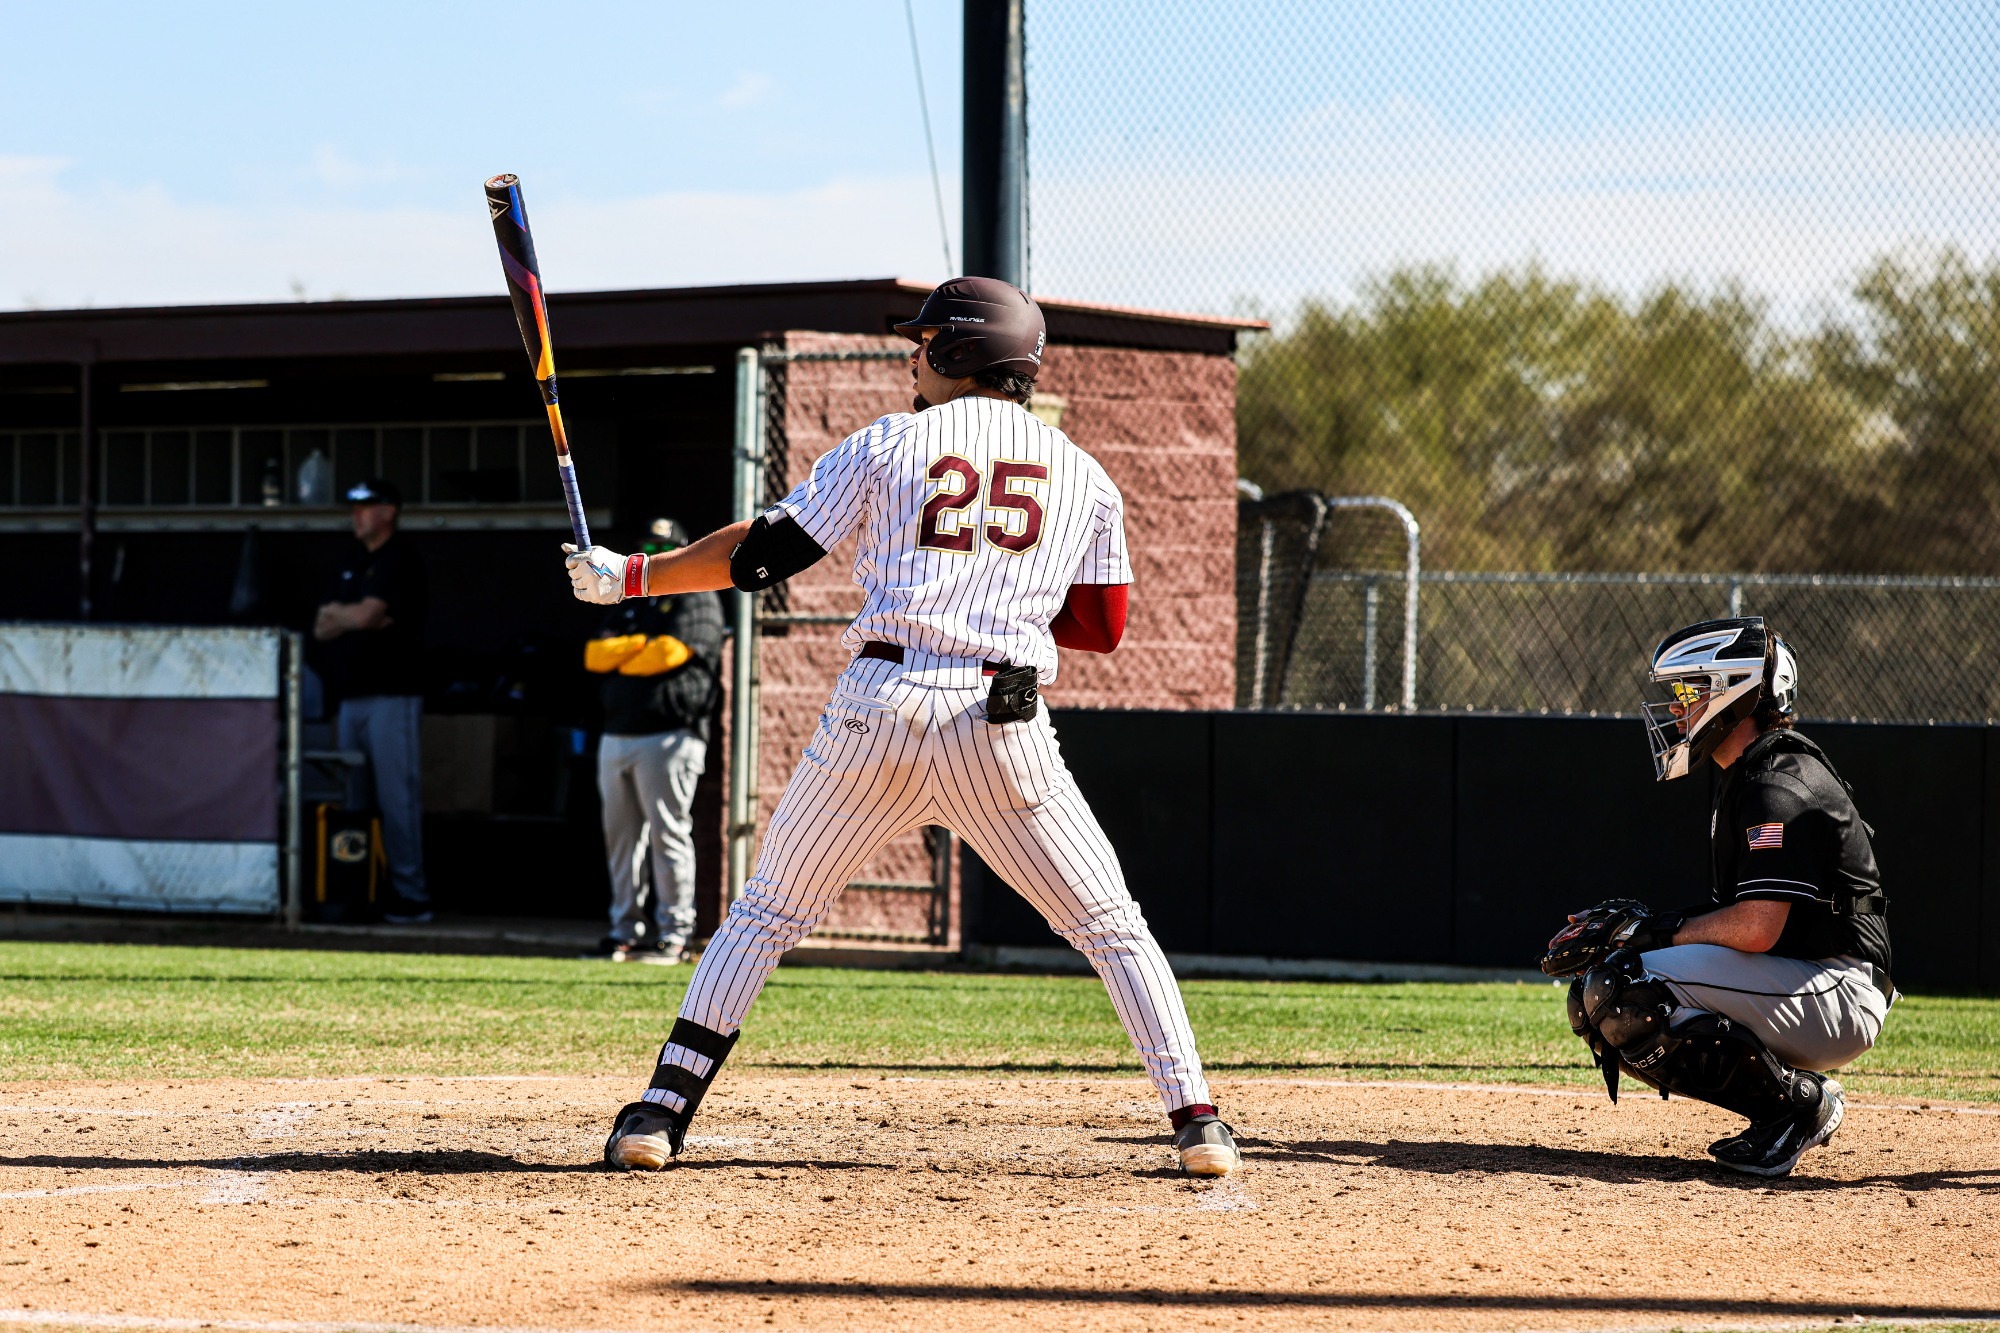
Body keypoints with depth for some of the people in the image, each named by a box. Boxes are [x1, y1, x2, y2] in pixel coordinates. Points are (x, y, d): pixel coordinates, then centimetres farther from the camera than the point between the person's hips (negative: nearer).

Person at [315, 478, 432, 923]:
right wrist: (355, 616, -4)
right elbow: (323, 627, 15)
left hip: (392, 694, -9)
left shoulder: (402, 560, -6)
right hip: (353, 694, 9)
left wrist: (337, 614, 3)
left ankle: (409, 894, -9)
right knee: (357, 798, 9)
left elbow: (367, 614, -17)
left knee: (397, 798, -9)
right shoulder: (352, 561, 19)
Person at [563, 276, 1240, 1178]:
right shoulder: (1082, 476, 14)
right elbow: (1101, 629, 17)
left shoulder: (888, 445, 9)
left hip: (879, 704, 0)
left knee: (766, 911, 13)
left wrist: (628, 576, 18)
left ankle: (660, 1112, 5)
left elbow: (761, 557, 7)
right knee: (1112, 926, 10)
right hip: (1003, 729, 0)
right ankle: (1195, 1121, -2)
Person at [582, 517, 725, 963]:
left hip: (668, 737, -7)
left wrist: (622, 659, 3)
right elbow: (595, 654, 8)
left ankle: (674, 935, -9)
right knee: (622, 838, 7)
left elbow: (670, 653, -14)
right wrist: (646, 643, -6)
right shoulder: (629, 605, 22)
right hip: (616, 737, 7)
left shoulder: (698, 601, 1)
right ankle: (625, 931, 12)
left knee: (668, 835, -9)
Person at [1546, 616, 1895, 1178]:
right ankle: (1791, 1103, 5)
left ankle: (1797, 1101, -12)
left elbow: (1757, 927, -26)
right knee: (1594, 999, 8)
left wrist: (1661, 931, -11)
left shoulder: (1780, 785, -17)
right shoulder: (1747, 779, 17)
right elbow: (1745, 914, 17)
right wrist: (1635, 924, 3)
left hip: (1840, 997, -11)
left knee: (1624, 993, -23)